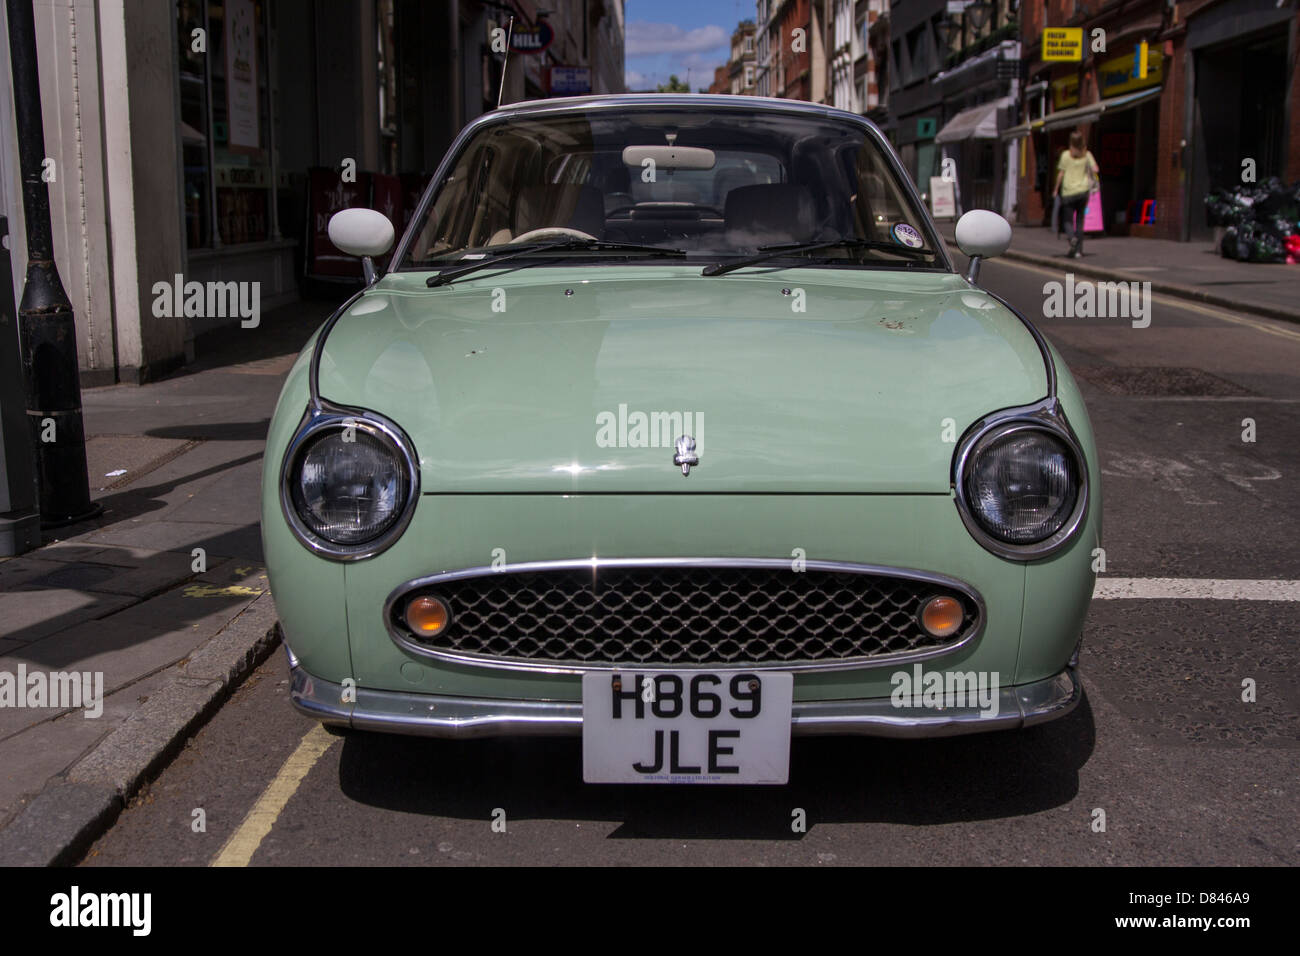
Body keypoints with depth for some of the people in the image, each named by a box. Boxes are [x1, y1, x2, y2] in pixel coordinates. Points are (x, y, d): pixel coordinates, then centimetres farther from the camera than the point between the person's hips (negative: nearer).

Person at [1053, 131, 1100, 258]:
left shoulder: (1065, 154, -4)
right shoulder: (1086, 154, 4)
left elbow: (1061, 173, -4)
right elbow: (1095, 170, 0)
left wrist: (1056, 189, 5)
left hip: (1068, 191, -2)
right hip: (1083, 190, 2)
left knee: (1068, 220, 5)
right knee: (1080, 220, 10)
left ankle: (1072, 237, -27)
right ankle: (1078, 250, 6)